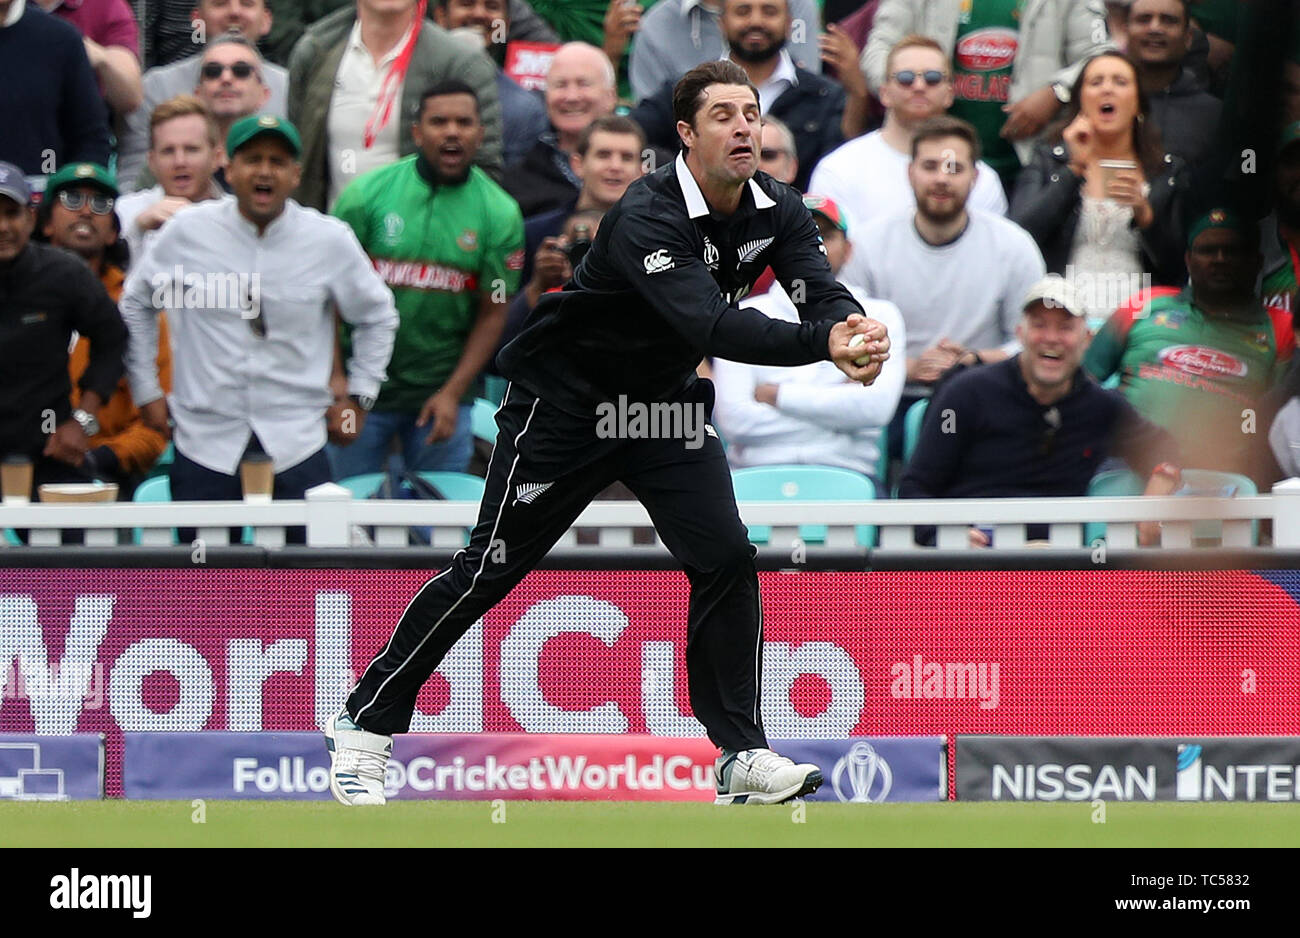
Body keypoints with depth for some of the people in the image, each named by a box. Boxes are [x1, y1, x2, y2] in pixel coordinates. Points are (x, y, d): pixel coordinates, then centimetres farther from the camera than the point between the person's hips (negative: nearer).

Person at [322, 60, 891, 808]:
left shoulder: (778, 213, -8)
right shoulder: (646, 218, -30)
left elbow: (822, 290, -23)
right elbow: (708, 324, -43)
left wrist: (852, 328, -47)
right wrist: (820, 343, -55)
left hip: (667, 403, 6)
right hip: (565, 400, -6)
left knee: (727, 559, -10)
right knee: (490, 570, 0)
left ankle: (744, 758, -2)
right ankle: (365, 727, 13)